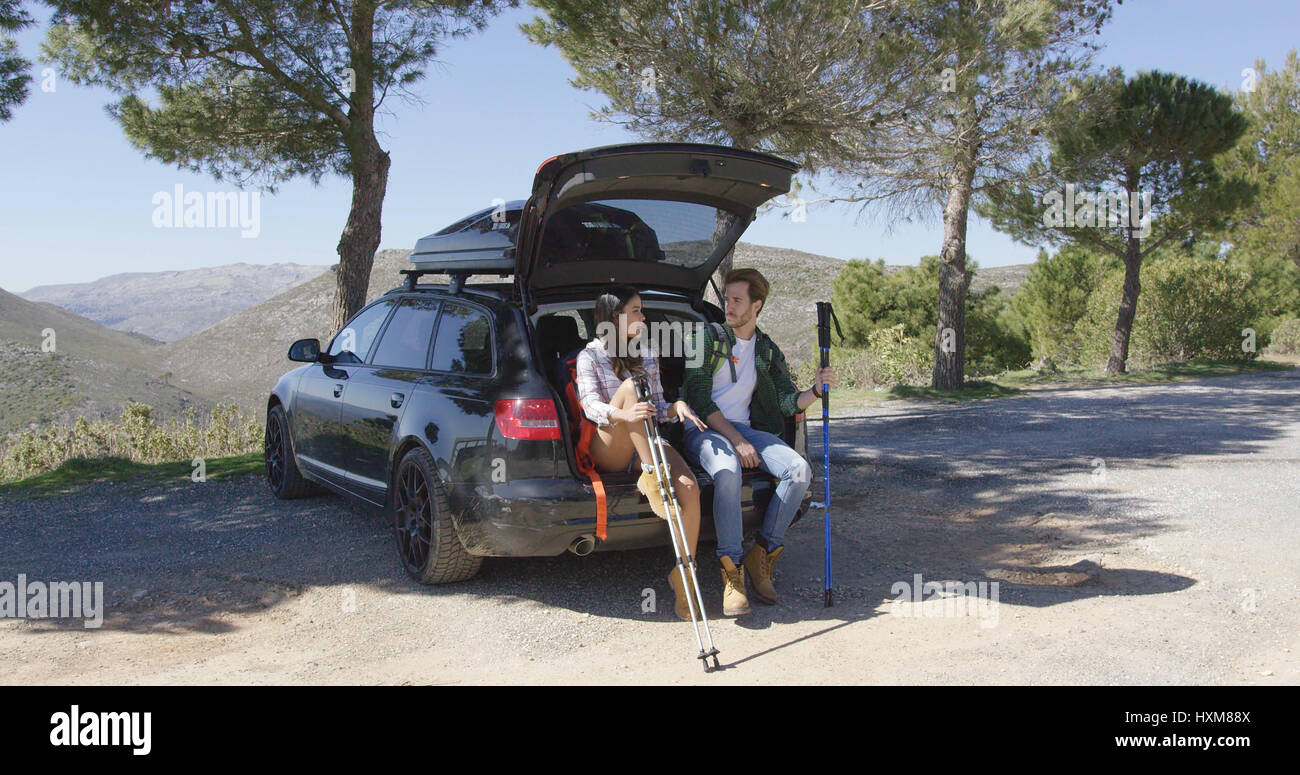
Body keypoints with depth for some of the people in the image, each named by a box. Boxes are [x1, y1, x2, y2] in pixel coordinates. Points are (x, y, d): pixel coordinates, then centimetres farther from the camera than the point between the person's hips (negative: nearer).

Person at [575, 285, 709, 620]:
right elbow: (591, 406, -12)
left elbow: (657, 410, 17)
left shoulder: (647, 357, 19)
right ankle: (650, 478, -35)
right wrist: (622, 414, -34)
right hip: (609, 451, -3)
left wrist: (675, 407, -8)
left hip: (647, 446, 4)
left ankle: (684, 574, -20)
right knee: (629, 386, -30)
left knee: (689, 487, -28)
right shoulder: (590, 356, 4)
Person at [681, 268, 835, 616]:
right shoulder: (707, 336, 2)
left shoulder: (768, 351, 15)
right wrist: (735, 440, -16)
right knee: (727, 470, -38)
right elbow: (698, 397, -7)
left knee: (799, 470, -21)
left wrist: (815, 390, -15)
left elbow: (788, 401, 8)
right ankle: (731, 568, -29)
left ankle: (762, 553, -8)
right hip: (703, 428, -4)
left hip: (745, 428, 5)